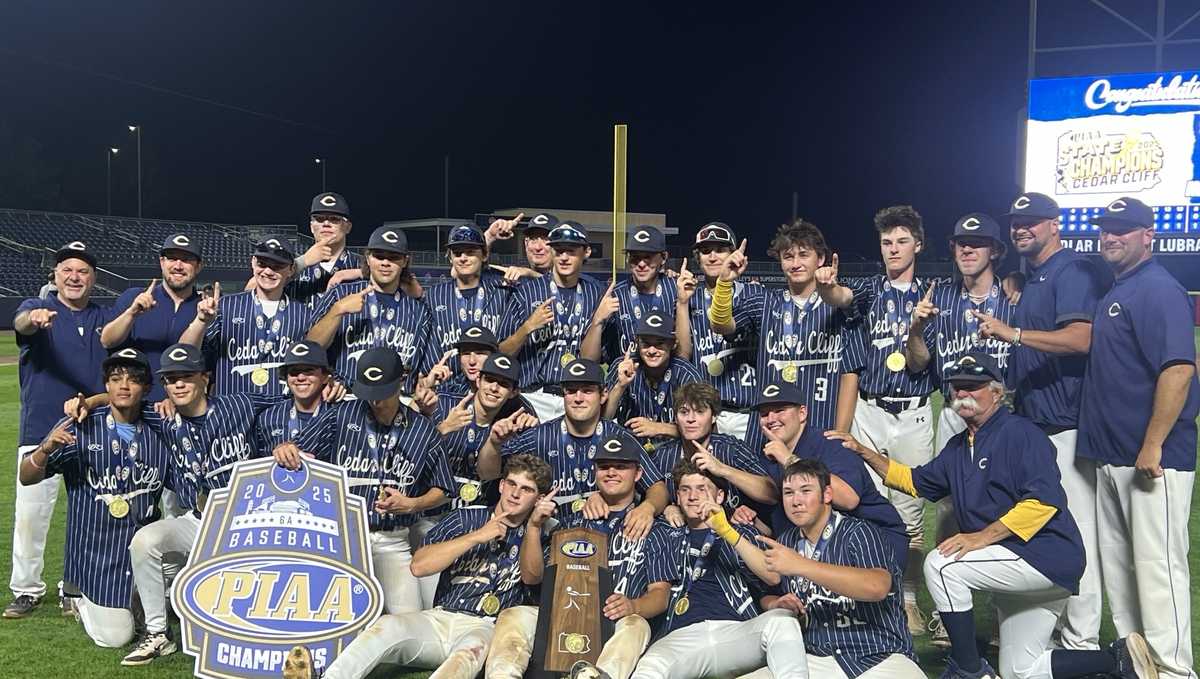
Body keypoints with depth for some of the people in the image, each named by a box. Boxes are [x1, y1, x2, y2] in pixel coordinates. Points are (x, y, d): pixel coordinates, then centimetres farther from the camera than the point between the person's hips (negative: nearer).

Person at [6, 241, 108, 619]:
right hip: (40, 429, -2)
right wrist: (33, 319, -47)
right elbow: (20, 322, -23)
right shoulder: (37, 308, 2)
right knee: (30, 514, -1)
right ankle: (26, 591, 14)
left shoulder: (106, 319, 10)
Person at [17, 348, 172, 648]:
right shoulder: (79, 428, -8)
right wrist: (46, 449, -27)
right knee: (115, 636, -1)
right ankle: (81, 599, 29)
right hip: (97, 552, -3)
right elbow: (27, 478, -7)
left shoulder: (160, 430, 0)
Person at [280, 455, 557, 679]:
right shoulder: (467, 518, 14)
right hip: (441, 618, 2)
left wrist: (535, 524, -16)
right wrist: (477, 537, -4)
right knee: (389, 625, -29)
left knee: (473, 651, -38)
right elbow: (419, 566, 1)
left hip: (487, 628, -2)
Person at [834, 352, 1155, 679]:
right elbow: (913, 480, 18)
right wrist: (863, 452, 8)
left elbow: (1044, 501, -25)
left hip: (1046, 557, -10)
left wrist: (983, 536, -27)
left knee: (941, 564, -22)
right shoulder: (959, 445, 13)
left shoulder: (1020, 433, -14)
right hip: (1016, 564, 10)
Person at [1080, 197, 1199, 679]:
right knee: (1116, 564, 16)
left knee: (1157, 565, -5)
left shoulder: (1158, 289, -12)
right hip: (1112, 457, 10)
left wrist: (1152, 447, -24)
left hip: (1153, 459, -10)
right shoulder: (1115, 292, 17)